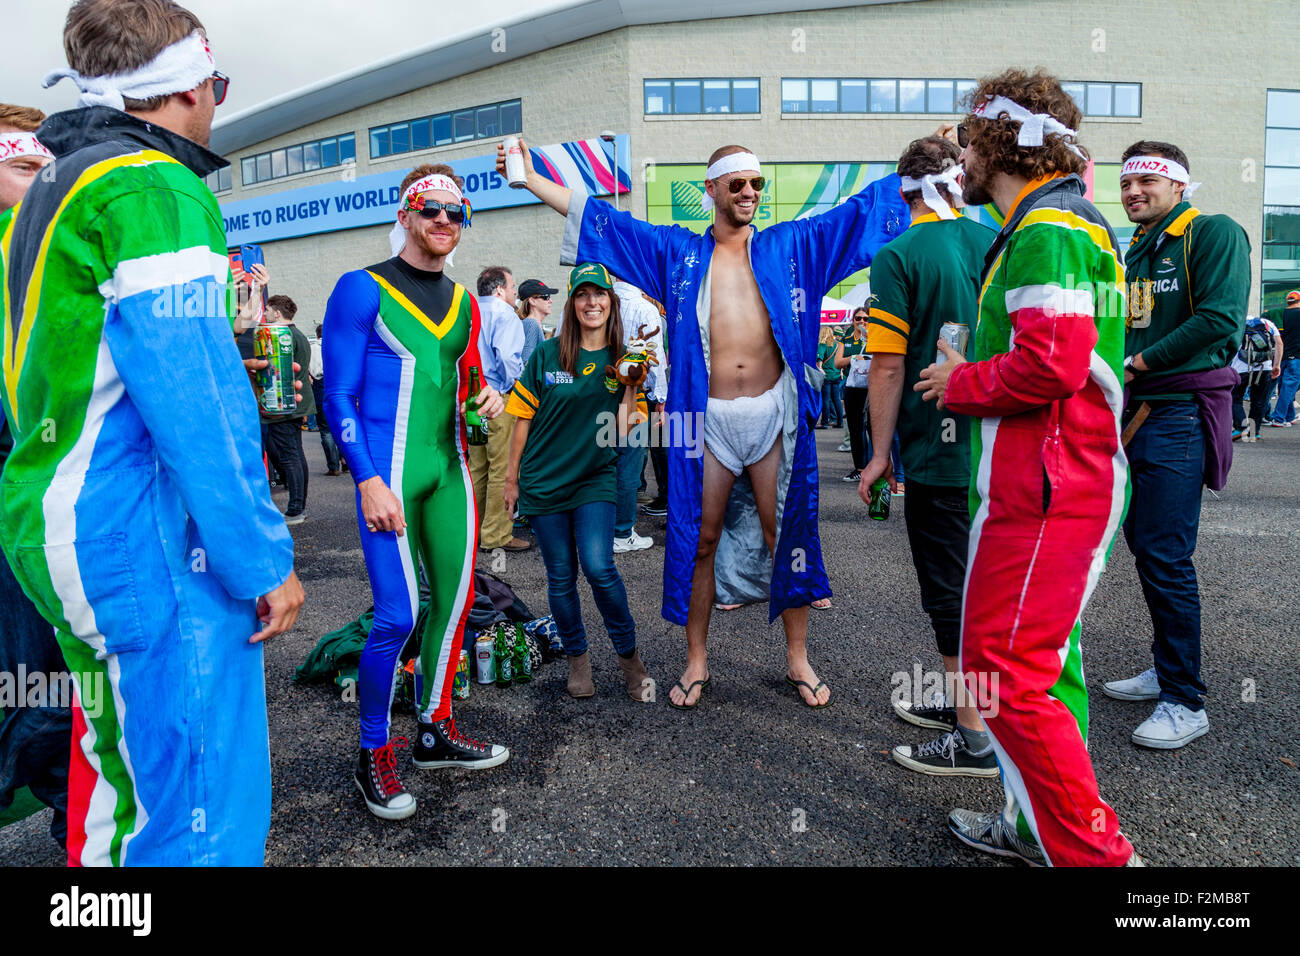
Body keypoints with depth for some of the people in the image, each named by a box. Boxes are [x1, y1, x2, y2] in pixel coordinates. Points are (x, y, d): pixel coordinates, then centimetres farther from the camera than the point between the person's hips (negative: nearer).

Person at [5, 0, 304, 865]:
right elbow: (195, 397, -21)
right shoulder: (155, 187, -12)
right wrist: (264, 559, -17)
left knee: (120, 767, 23)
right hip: (146, 539, -10)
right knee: (201, 807, -2)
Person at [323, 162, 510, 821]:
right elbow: (338, 396, -7)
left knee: (455, 599, 10)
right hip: (389, 469, -7)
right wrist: (369, 480, -16)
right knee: (397, 615, -9)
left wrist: (487, 401, 0)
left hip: (449, 468, 7)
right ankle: (373, 756, 11)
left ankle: (436, 732, 27)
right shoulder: (363, 289, -4)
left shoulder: (462, 302, 15)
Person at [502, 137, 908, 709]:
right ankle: (696, 662, 20)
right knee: (699, 538, 5)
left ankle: (798, 660, 20)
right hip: (707, 417, 0)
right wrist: (531, 179, 8)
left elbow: (861, 209, 14)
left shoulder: (789, 246, 12)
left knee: (786, 534, 5)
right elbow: (602, 219, 10)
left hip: (774, 411, 1)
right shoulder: (677, 252, 11)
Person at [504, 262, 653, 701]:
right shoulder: (547, 353, -2)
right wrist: (512, 477, 5)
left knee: (599, 567, -16)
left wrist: (631, 386, -16)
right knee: (561, 577, 7)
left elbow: (623, 430, -3)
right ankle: (577, 657, 28)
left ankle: (629, 655, 6)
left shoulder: (623, 360, 1)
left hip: (596, 479, 0)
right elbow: (525, 417, 3)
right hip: (545, 479, 1)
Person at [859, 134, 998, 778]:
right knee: (974, 575, 18)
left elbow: (889, 368, -15)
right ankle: (958, 699, 33)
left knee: (951, 588, 2)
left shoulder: (898, 257, -12)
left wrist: (880, 454, -8)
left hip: (937, 453, -6)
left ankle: (974, 738, 9)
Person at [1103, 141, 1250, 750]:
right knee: (1144, 545, 13)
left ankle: (1185, 702, 1)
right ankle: (1167, 671, 26)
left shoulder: (1213, 233, -5)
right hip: (1138, 413, 9)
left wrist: (1140, 362, -13)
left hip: (1181, 413, -8)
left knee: (1164, 555, -9)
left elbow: (1220, 319, -17)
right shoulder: (1136, 251, 19)